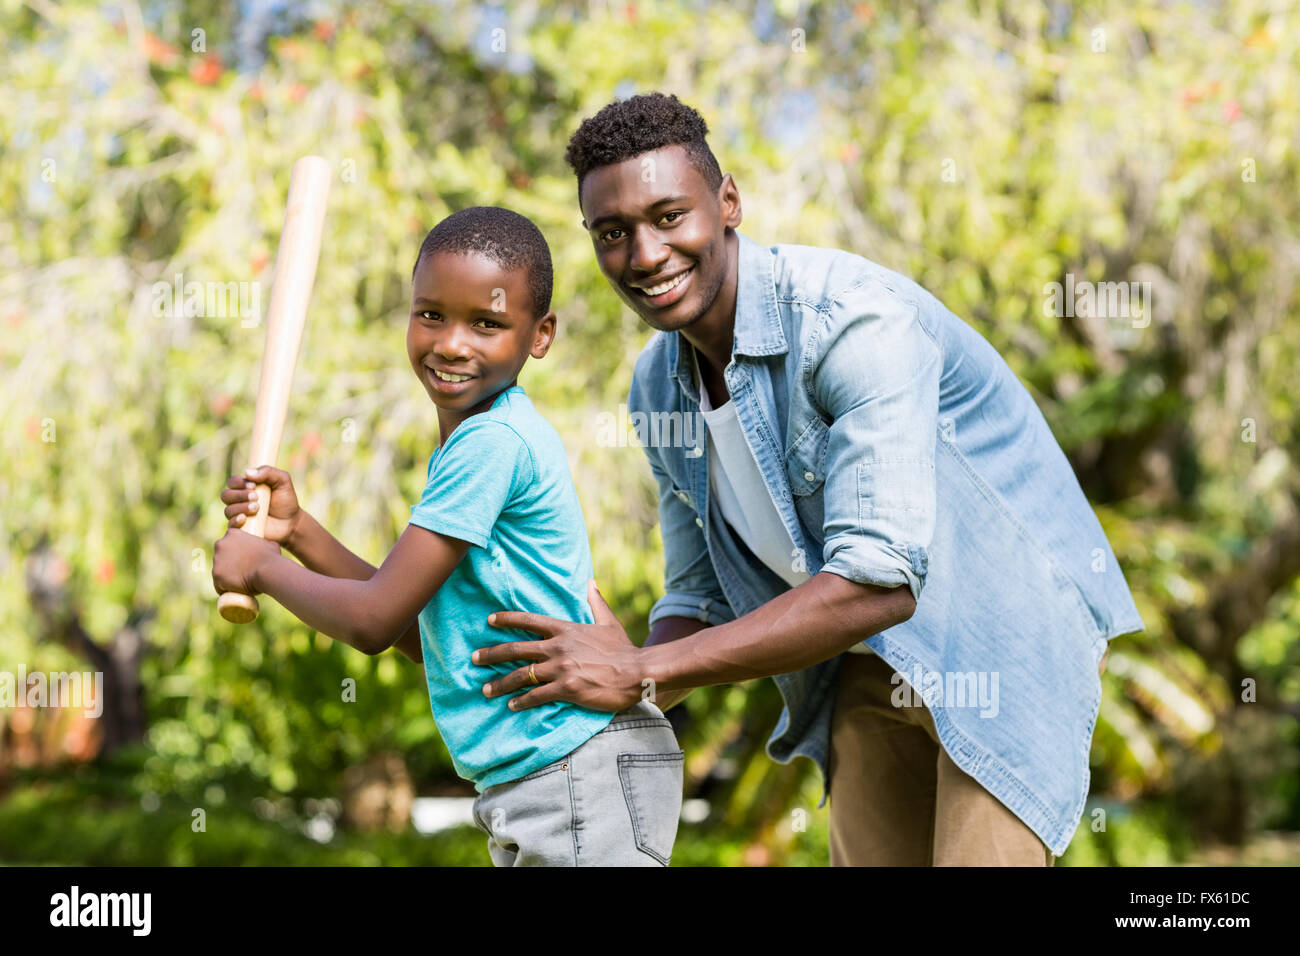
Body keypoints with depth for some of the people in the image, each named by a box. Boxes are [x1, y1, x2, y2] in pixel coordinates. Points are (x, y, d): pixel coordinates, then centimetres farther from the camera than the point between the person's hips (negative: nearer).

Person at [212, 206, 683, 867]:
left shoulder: (493, 443, -18)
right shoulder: (477, 442, 13)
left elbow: (373, 621, -16)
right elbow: (422, 635, 16)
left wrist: (263, 567, 1)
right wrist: (297, 532, 10)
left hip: (582, 777, -10)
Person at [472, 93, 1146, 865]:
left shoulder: (855, 318, -27)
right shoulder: (657, 387, -1)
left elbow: (878, 583, -33)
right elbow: (700, 598, 8)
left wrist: (645, 672, -30)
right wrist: (611, 692, -14)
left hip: (1011, 636, -7)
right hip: (874, 661, 7)